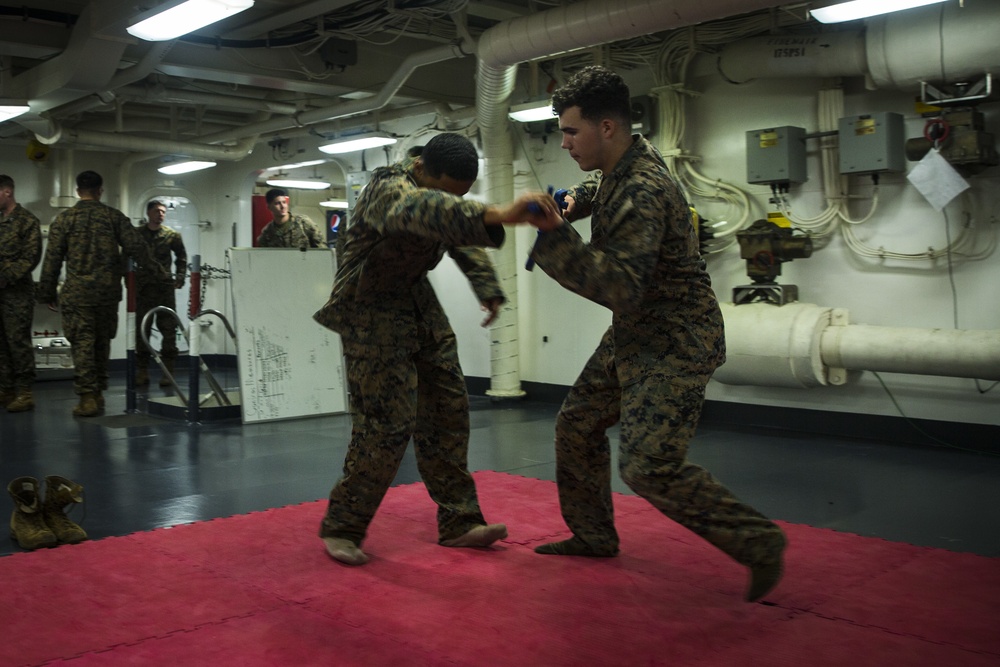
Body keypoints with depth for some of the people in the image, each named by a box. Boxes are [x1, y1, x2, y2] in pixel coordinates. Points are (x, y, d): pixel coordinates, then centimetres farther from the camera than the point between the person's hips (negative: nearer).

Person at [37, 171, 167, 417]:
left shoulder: (64, 219, 1)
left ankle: (87, 397, -5)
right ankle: (98, 393, 22)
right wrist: (156, 272, 7)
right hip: (108, 290, 2)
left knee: (82, 343, 0)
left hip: (77, 292, -2)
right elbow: (136, 247, -2)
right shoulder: (114, 216, 4)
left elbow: (52, 259, 1)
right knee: (102, 341, 14)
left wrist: (47, 292, 9)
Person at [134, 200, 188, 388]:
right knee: (141, 330, 4)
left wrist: (179, 278, 3)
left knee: (168, 330, -1)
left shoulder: (172, 235, 6)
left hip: (165, 287, 0)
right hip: (142, 287, 0)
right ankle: (142, 372, 10)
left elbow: (181, 258, 13)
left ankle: (168, 372, 4)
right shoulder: (136, 234, 5)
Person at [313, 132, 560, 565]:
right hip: (371, 312, -8)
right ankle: (341, 527, 7)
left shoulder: (439, 186, 0)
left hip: (417, 304, 9)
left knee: (447, 410, 7)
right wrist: (499, 215, -67)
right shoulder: (389, 191, -28)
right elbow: (424, 210, -52)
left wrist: (489, 290, 7)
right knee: (387, 424, -12)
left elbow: (463, 241, 17)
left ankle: (458, 522, 18)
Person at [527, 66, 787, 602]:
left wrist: (554, 234, -31)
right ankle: (593, 534, 34)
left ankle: (758, 543, -2)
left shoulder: (643, 193, -26)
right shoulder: (622, 164, 5)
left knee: (648, 466, -18)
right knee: (576, 425, 17)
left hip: (675, 342, -10)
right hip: (633, 336, 10)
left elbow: (620, 288, -33)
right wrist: (577, 199, 10)